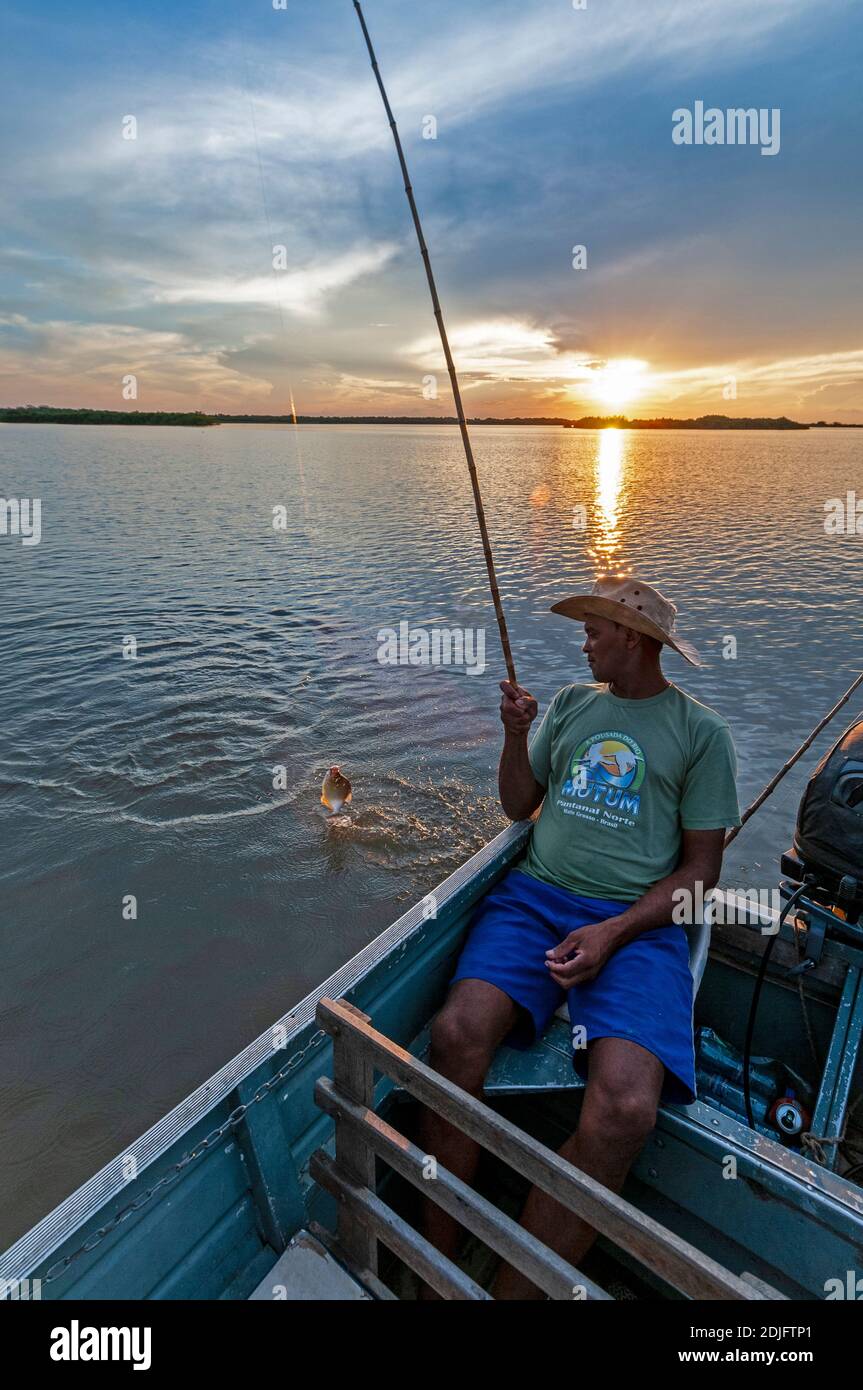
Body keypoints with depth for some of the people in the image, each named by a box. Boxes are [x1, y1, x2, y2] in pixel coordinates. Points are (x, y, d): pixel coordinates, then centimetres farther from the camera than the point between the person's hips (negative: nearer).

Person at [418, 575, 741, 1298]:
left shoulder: (703, 732, 5)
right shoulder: (570, 702, 17)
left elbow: (701, 866, 3)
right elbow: (519, 806, 20)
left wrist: (613, 933, -12)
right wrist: (515, 734, 1)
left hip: (637, 921, -2)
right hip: (537, 896, 3)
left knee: (625, 1111, -29)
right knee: (458, 1033, -26)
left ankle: (511, 1291, -7)